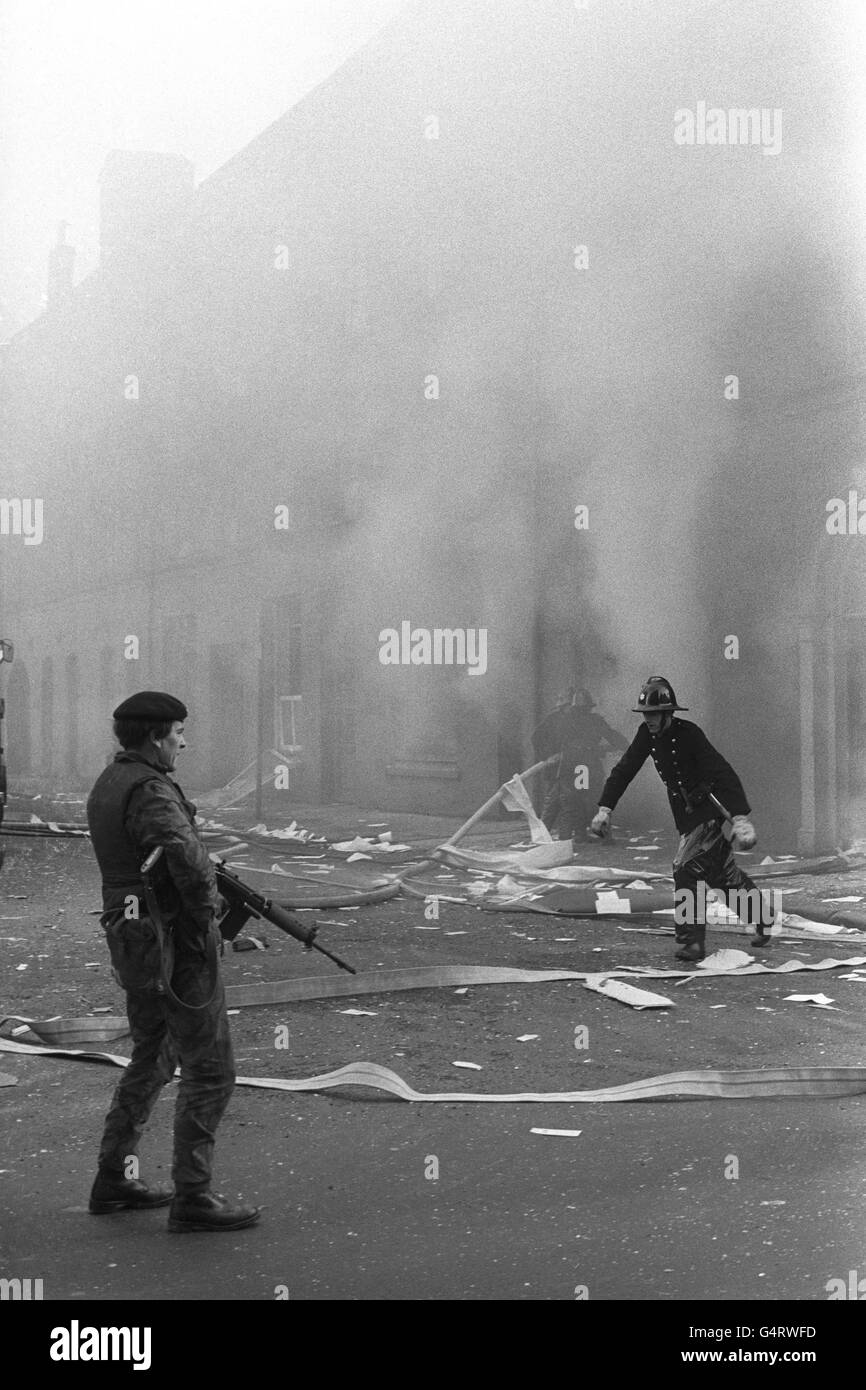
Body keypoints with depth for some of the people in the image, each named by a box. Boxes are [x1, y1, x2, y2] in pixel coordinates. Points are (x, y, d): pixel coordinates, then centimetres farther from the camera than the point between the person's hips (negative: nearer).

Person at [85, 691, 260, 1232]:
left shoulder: (108, 783, 12)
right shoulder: (149, 790, -19)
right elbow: (186, 856, -36)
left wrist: (211, 879, 7)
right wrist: (206, 908, -19)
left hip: (133, 942, 10)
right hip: (177, 944, -10)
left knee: (151, 1060, 22)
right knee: (210, 1071, -1)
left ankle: (114, 1178, 28)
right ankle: (193, 1198, 3)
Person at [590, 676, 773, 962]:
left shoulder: (688, 734, -24)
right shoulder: (648, 734, -2)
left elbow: (724, 774, -30)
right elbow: (624, 769, 1)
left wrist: (740, 819, -41)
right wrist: (604, 809, -10)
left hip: (707, 811, -7)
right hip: (684, 814, 7)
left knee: (686, 871, -17)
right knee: (724, 872, 16)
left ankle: (692, 940, -12)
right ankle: (763, 916, 33)